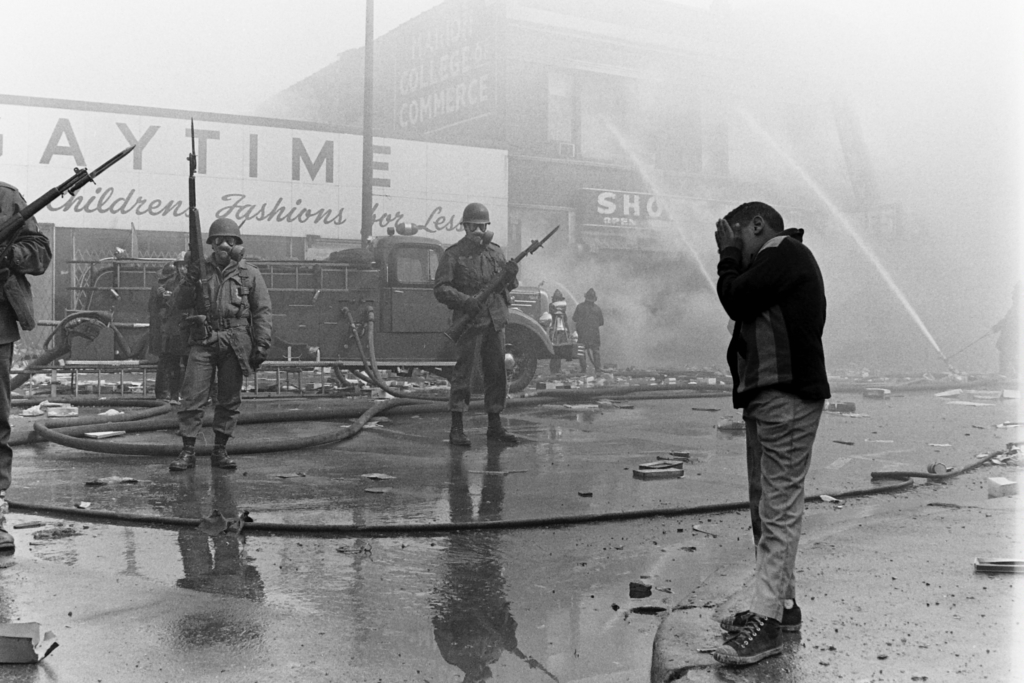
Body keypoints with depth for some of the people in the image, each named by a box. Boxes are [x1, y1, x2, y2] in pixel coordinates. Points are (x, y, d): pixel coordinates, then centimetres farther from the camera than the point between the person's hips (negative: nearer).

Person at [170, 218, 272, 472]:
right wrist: (190, 280, -9)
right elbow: (182, 304, 9)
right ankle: (187, 451, 0)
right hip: (202, 343, 1)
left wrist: (261, 346, -6)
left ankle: (220, 451, 14)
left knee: (229, 400, 5)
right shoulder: (202, 270, 13)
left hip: (234, 344, -1)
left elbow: (262, 312, 2)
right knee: (192, 397, -5)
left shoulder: (250, 275, 7)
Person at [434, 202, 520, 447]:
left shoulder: (496, 252, 15)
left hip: (495, 321, 5)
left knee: (497, 374, 8)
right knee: (463, 374, -6)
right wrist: (465, 301, -22)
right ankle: (456, 429, -1)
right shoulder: (453, 254, -2)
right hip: (469, 322, -5)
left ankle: (495, 426, 17)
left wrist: (510, 275, -5)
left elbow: (507, 286, 18)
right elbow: (440, 289, -8)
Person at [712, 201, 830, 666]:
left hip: (786, 397, -11)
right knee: (766, 509, 15)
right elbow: (742, 307, 20)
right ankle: (782, 603, 23)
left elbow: (735, 299, -14)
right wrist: (732, 260, 13)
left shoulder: (784, 253, -7)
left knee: (779, 510, -11)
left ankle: (767, 622, -11)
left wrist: (728, 255, 1)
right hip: (767, 397, 11)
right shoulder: (776, 262, 23)